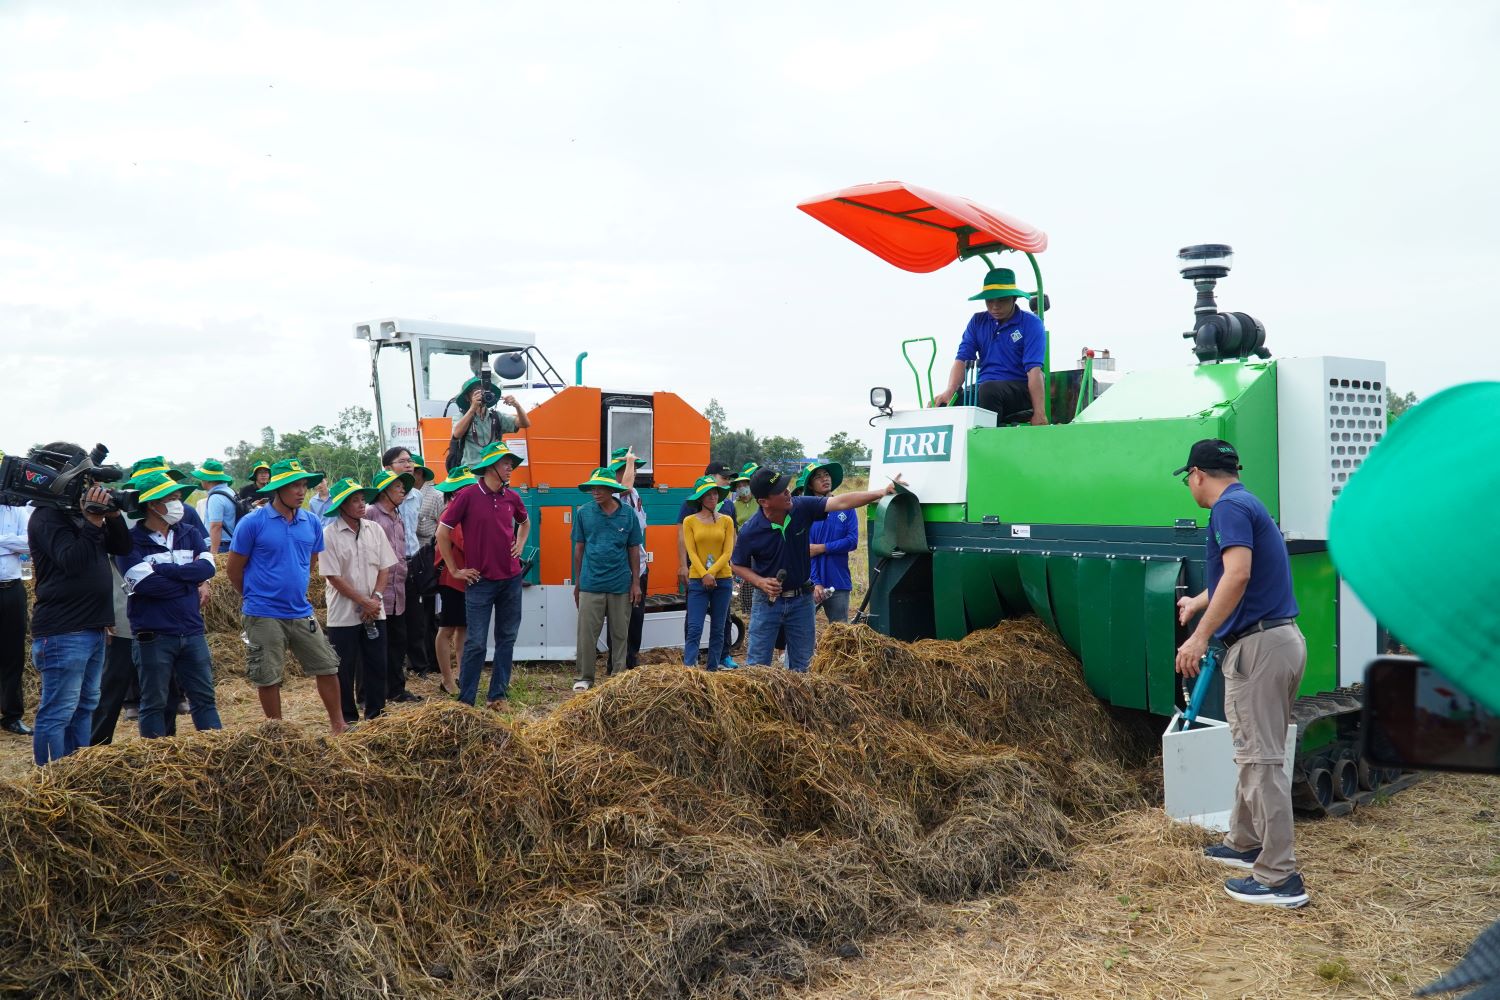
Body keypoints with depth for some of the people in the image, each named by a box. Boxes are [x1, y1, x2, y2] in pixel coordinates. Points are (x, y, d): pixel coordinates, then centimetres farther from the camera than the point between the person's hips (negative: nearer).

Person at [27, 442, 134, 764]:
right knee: (57, 712, -5)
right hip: (63, 633, -10)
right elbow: (71, 561, -24)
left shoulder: (80, 511, 14)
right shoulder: (47, 517, -12)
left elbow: (122, 548, 13)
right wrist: (93, 522, -27)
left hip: (92, 628, 10)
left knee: (84, 706, 16)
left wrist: (113, 515, -2)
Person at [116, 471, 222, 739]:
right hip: (153, 636, -4)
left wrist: (162, 569, -14)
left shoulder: (189, 534, 8)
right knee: (155, 704, 8)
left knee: (204, 698, 10)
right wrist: (189, 579, -8)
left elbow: (208, 567, -8)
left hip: (192, 632, 4)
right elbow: (147, 584, -19)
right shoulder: (131, 541, -6)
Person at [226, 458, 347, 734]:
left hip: (301, 612, 5)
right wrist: (255, 596, 9)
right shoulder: (253, 523, -10)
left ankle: (338, 725, 19)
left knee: (327, 667, 6)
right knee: (268, 677, 4)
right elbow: (233, 569, -2)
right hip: (264, 615, -4)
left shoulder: (311, 523, 3)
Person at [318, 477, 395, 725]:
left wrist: (376, 598, -9)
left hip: (374, 612, 4)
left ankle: (376, 713, 20)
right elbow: (333, 577, -12)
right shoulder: (330, 535, -10)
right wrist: (364, 602, -14)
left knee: (376, 664, 8)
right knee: (344, 668, 4)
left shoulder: (374, 530, 4)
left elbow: (384, 568, 6)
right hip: (344, 614, -4)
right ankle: (347, 718, 16)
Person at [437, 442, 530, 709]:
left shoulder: (511, 497, 7)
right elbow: (442, 532, -5)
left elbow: (525, 522, 28)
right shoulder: (467, 496, -9)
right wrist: (455, 570, -5)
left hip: (511, 578, 5)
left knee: (507, 639, 9)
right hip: (480, 580, -5)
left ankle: (499, 695, 18)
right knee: (476, 643, -3)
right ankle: (465, 700, 5)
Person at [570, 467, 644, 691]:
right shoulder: (584, 513, 0)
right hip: (591, 584, 0)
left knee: (620, 634, 8)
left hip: (620, 586, 1)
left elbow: (634, 550, 6)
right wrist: (577, 582, 7)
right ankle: (584, 678, 11)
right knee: (587, 633, 0)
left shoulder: (628, 515, 0)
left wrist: (636, 583, 3)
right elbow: (579, 549, 6)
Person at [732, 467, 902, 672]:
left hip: (801, 599, 3)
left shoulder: (801, 508, -12)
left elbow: (841, 502, -13)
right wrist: (760, 582, -18)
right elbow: (737, 565, -2)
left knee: (801, 665, 12)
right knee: (757, 664, 2)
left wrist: (882, 492, -19)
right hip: (768, 600, -3)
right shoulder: (750, 531, -17)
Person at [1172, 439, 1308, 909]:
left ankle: (1280, 878, -4)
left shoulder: (1229, 507, -10)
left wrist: (1201, 636, -25)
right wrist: (1197, 603, 56)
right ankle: (1246, 843, 34)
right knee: (1254, 751, 21)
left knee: (1261, 758, -7)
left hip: (1258, 645, -10)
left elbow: (1238, 574, -26)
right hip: (1281, 638, 10)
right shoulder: (1247, 503, 21)